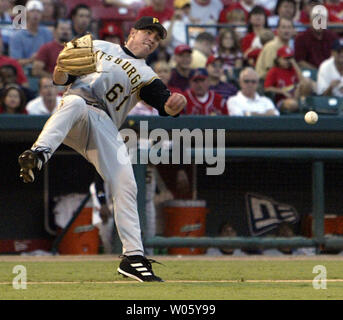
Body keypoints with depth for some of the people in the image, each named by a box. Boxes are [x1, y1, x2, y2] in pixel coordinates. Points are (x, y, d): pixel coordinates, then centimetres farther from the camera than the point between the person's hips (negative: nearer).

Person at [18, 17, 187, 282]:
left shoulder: (146, 76, 23)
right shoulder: (97, 47, 26)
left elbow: (166, 105, 3)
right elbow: (61, 79, 21)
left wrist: (174, 104, -22)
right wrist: (62, 69, -4)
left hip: (105, 127, 2)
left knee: (126, 186, -13)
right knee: (76, 102, -38)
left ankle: (133, 256, -8)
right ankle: (40, 153, -62)